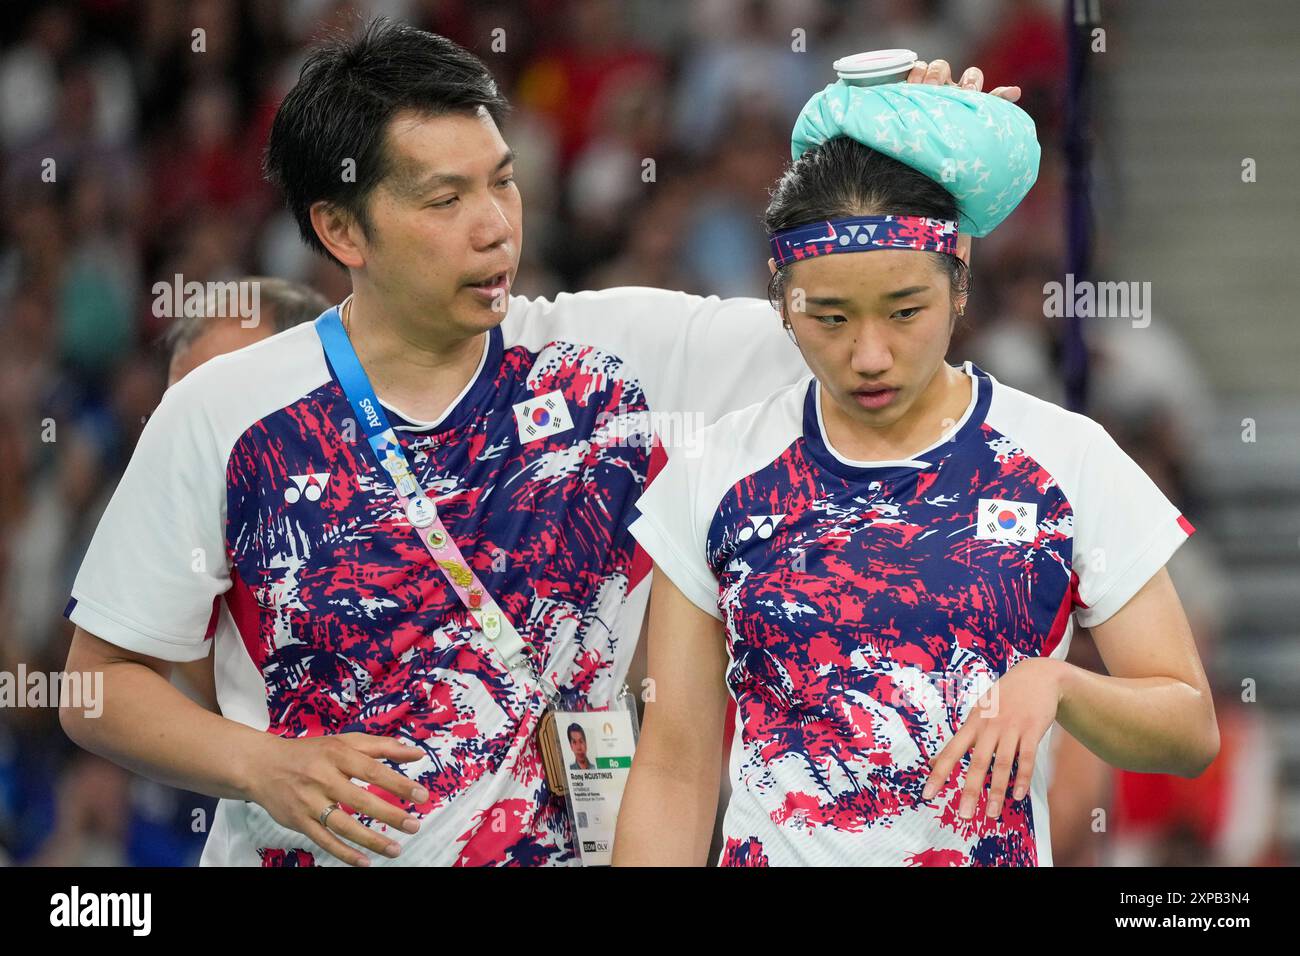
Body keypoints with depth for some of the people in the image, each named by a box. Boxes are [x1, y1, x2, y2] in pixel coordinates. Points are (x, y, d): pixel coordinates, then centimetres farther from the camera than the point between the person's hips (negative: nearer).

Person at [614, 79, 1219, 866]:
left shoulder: (1065, 465, -5)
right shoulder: (720, 477, -2)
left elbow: (1191, 733, -4)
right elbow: (675, 774, -1)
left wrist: (1051, 684, -20)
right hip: (769, 851, 1)